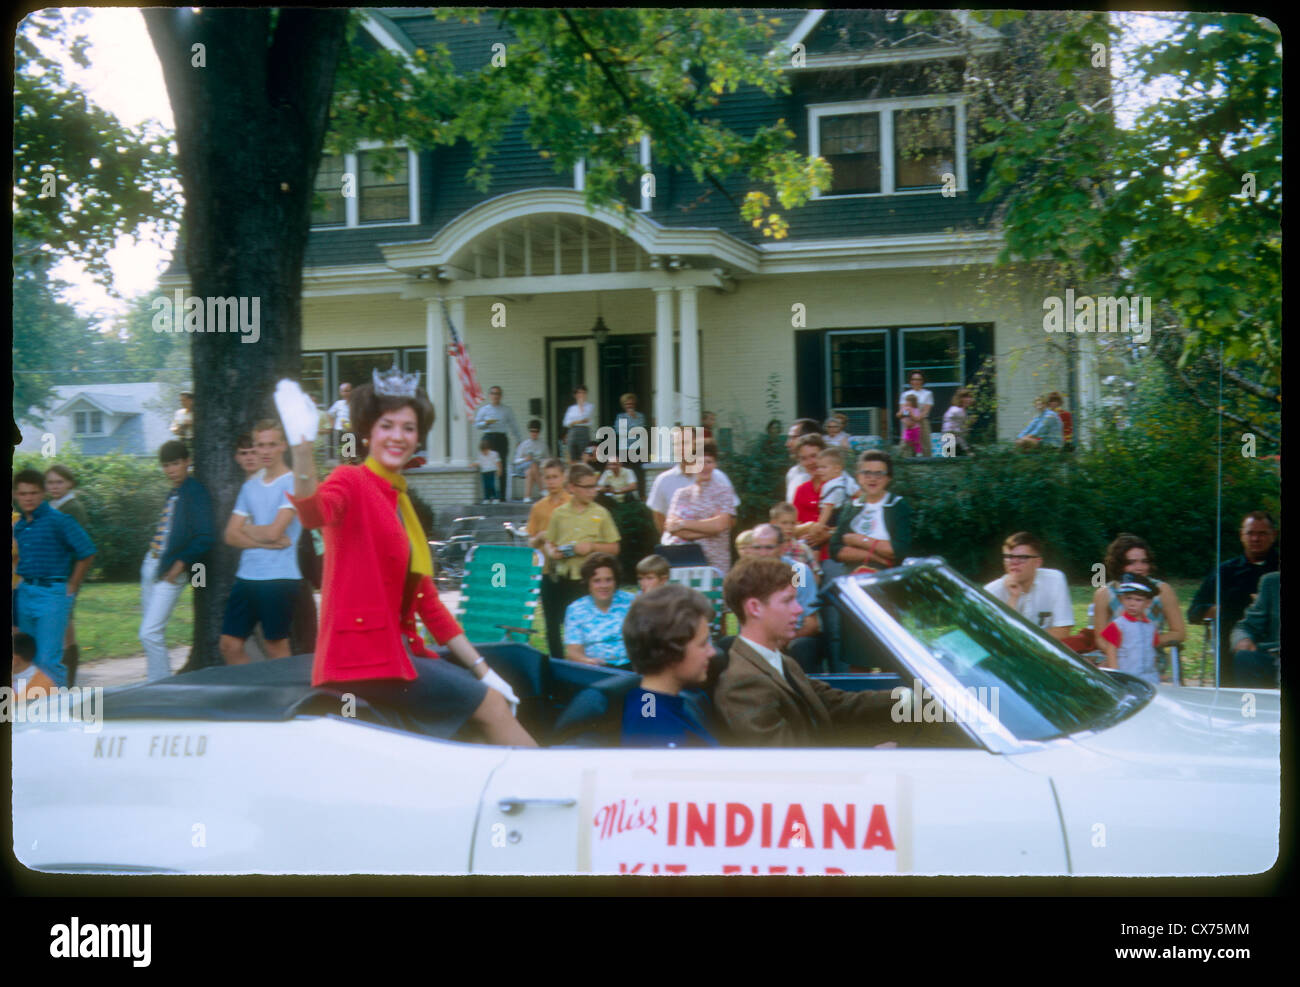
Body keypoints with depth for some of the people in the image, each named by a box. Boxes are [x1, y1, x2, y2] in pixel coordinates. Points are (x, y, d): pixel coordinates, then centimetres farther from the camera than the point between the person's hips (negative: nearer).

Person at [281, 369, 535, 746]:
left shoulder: (401, 502, 17)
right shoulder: (352, 481, -7)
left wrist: (479, 666, 14)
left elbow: (424, 597, 18)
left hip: (400, 648, 8)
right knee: (492, 707, -7)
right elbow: (314, 513, -33)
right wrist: (301, 446, -50)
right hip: (363, 654, -8)